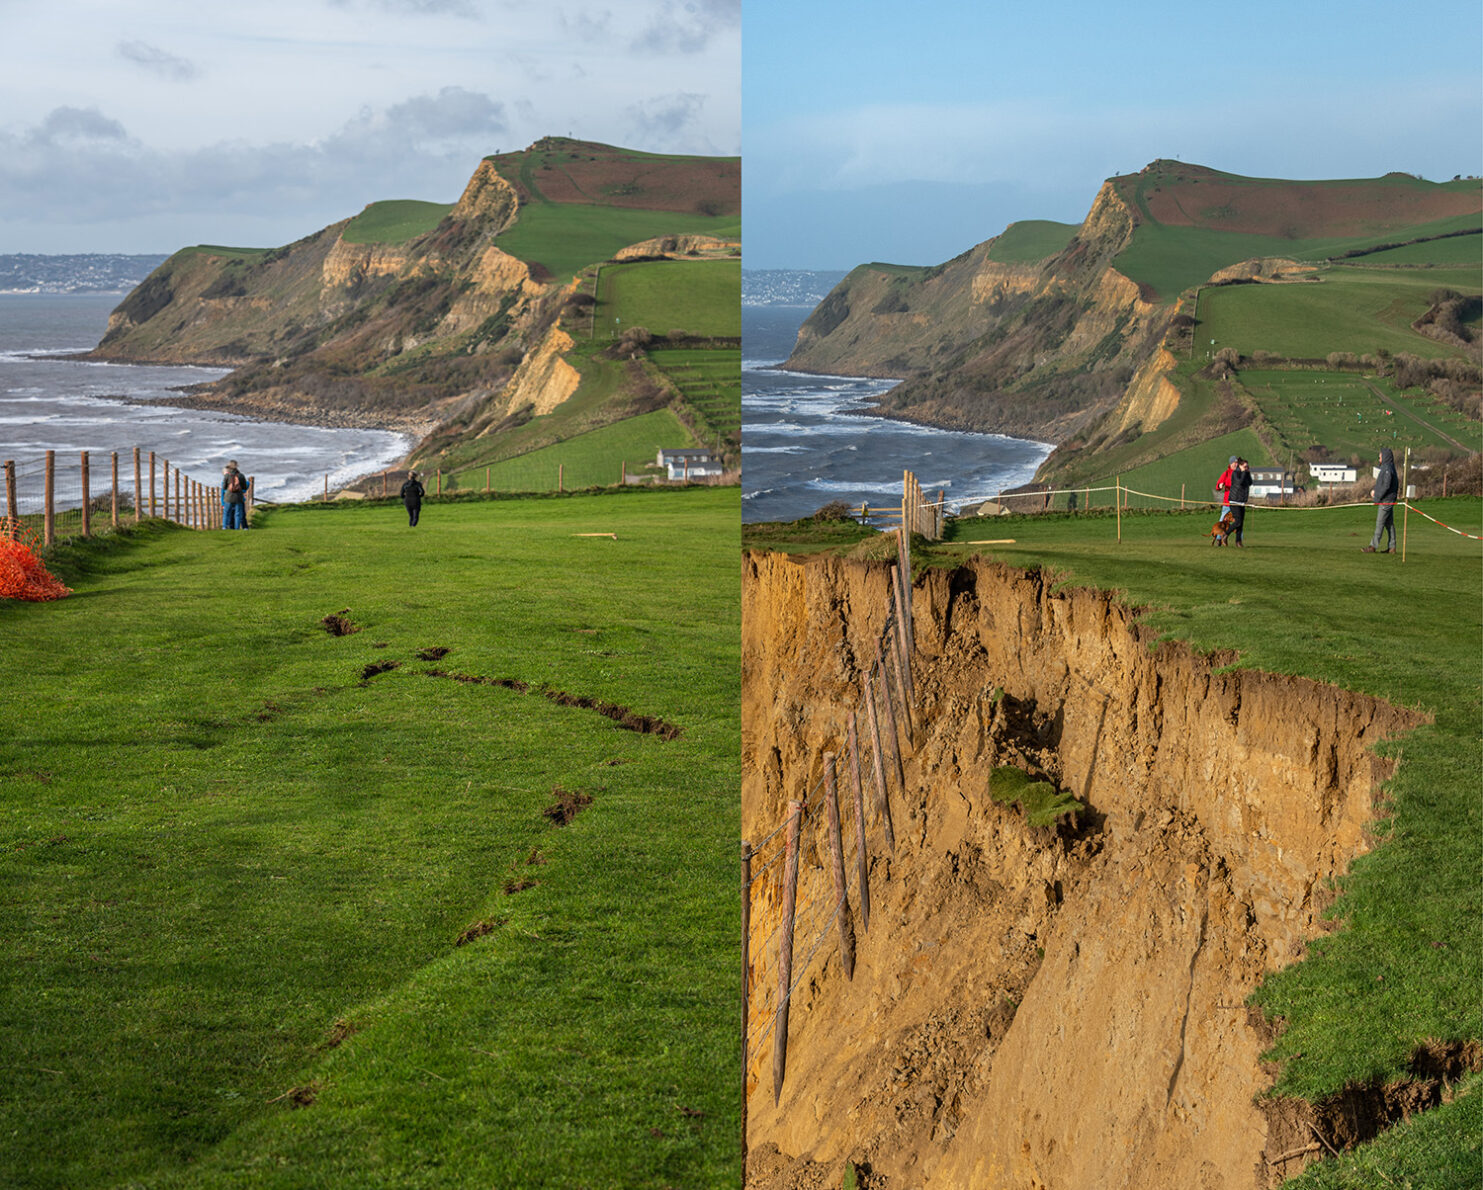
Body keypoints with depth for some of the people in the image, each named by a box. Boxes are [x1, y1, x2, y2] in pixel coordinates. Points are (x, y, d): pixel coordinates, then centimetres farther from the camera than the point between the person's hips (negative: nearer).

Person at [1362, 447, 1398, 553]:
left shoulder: (1388, 468, -16)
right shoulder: (1386, 467, 14)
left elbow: (1386, 485, -23)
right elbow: (1396, 485, 20)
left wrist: (1378, 497, -17)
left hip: (1385, 501, -10)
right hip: (1388, 501, 10)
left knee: (1380, 523, -8)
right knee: (1389, 524, 10)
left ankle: (1373, 546, -8)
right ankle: (1391, 547, 11)